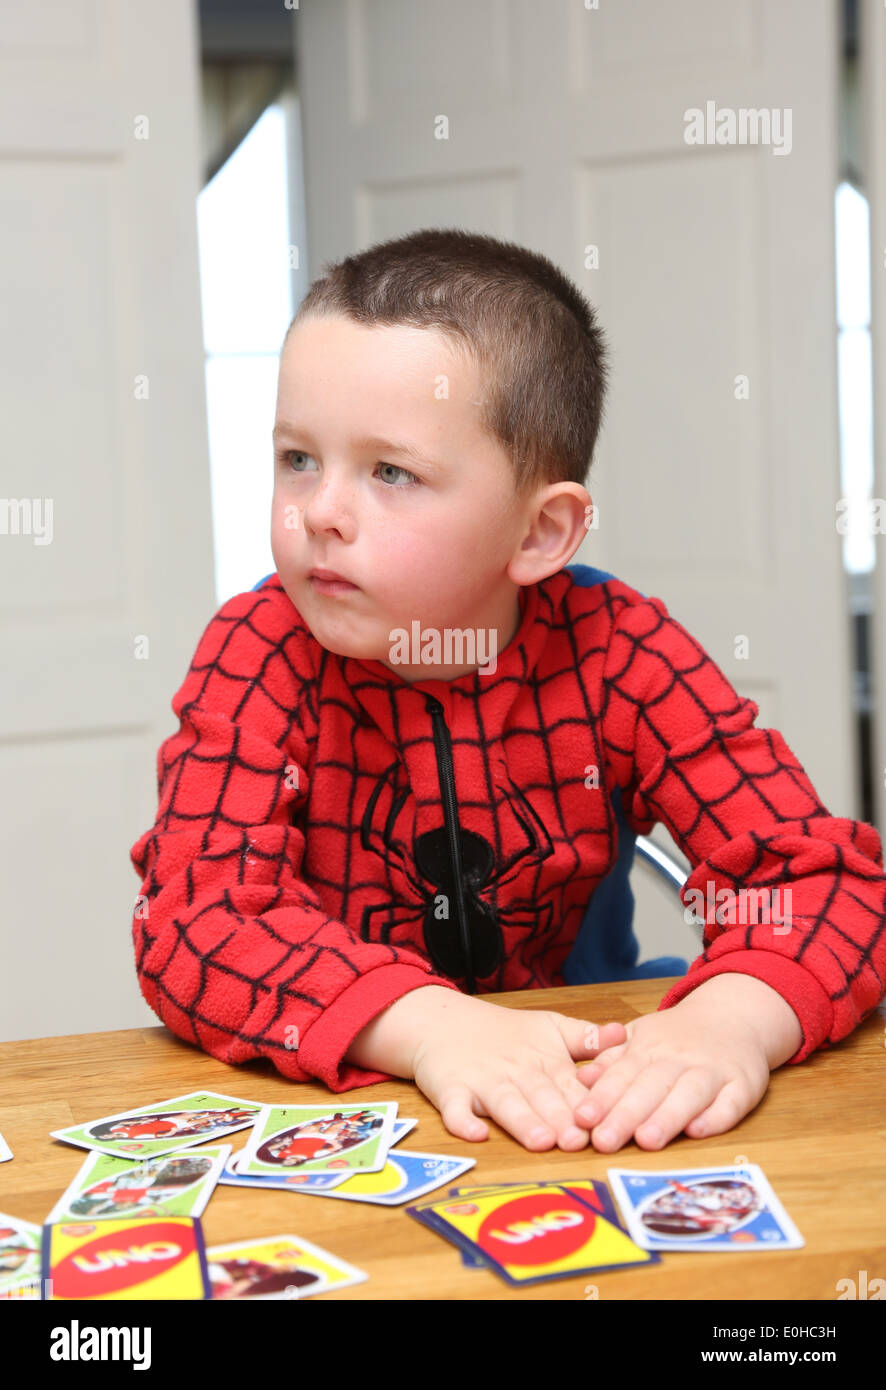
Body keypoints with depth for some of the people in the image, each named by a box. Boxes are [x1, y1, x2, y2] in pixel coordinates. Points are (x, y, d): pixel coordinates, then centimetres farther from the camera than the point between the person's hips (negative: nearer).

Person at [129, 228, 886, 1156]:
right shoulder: (259, 652, -12)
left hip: (583, 1111, 0)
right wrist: (430, 1025, -38)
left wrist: (732, 1019, -36)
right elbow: (193, 917, -22)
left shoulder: (618, 652, -12)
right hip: (322, 1101, 1)